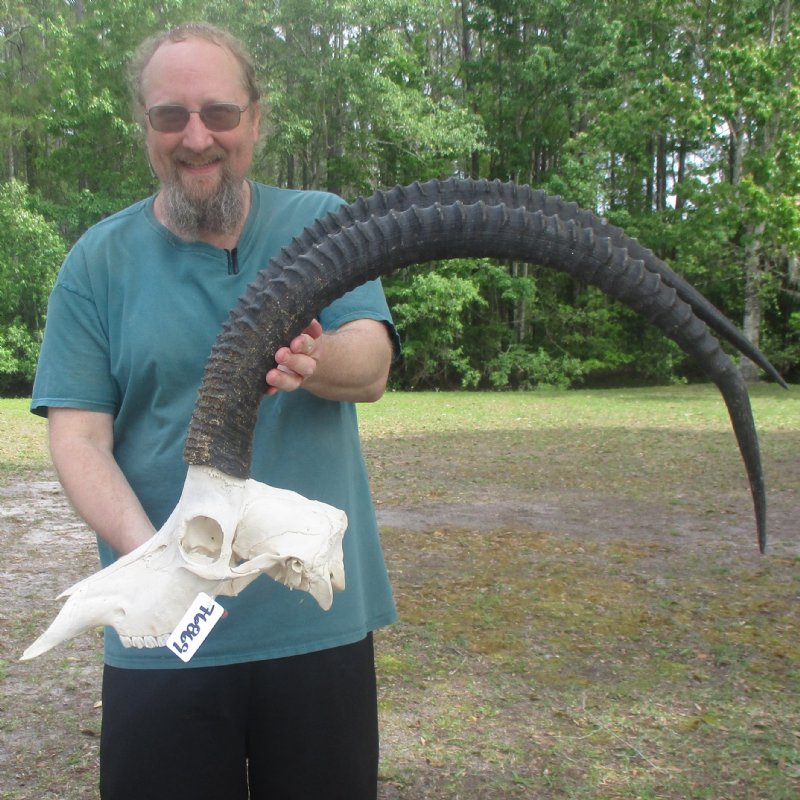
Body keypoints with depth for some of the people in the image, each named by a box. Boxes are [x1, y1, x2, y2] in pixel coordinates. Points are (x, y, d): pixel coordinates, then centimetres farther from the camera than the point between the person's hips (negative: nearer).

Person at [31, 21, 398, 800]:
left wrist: (317, 363, -35)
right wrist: (153, 554, -23)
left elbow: (372, 365, -11)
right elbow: (79, 438, -5)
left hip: (320, 620, 1)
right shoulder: (97, 262, 1)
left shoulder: (322, 224, 3)